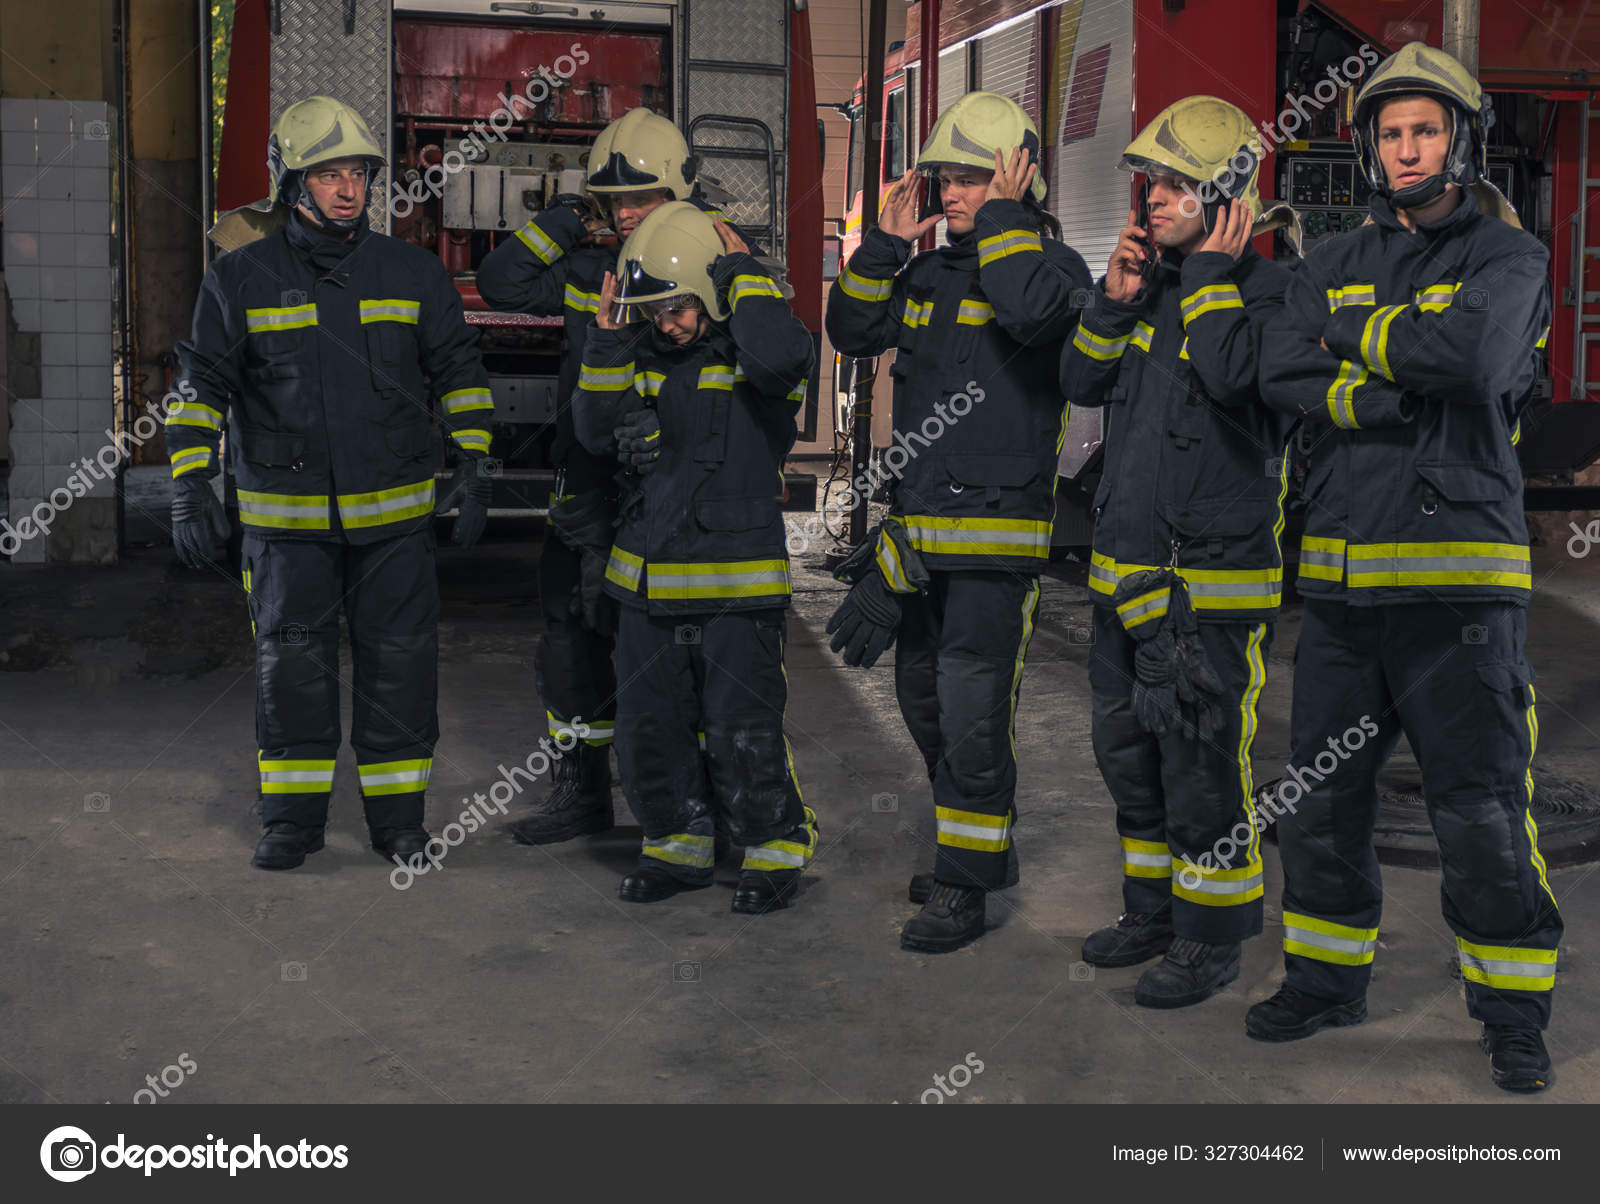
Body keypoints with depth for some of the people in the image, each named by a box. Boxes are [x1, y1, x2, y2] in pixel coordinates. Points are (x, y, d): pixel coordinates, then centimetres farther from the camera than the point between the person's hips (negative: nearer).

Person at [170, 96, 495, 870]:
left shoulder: (412, 274, 4)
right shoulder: (240, 280, 0)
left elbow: (460, 372, 9)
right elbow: (202, 387, 2)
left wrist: (472, 469, 1)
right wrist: (190, 490, -6)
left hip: (394, 514, 1)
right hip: (286, 516, -1)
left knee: (398, 660, 4)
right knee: (291, 664, 5)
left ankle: (398, 815, 18)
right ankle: (292, 818, 19)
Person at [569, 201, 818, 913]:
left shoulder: (750, 351, -8)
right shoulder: (646, 353, 9)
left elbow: (778, 355, -33)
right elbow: (597, 433, 6)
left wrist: (743, 273, -19)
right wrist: (608, 340, -3)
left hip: (737, 581, -6)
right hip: (648, 579, 6)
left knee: (743, 731, -2)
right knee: (649, 724, 11)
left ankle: (777, 850, 18)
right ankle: (679, 846, 29)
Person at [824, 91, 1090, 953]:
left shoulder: (1052, 264, -6)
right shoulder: (931, 272, 15)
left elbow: (1031, 312, -28)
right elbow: (852, 332, 11)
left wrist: (1003, 219, -17)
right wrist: (886, 242, 4)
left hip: (998, 534, -8)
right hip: (920, 525, 8)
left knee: (972, 710, -9)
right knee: (925, 699, 17)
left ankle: (965, 888, 2)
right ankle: (979, 850, 34)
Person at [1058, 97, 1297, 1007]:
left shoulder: (1266, 288, -10)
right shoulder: (1160, 282, 13)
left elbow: (1234, 374, -29)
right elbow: (1082, 385, 14)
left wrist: (1210, 273, -17)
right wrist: (1117, 299, 1)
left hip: (1212, 577, -8)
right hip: (1126, 570, 9)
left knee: (1204, 762, -2)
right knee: (1131, 755, 16)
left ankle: (1215, 937, 11)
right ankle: (1155, 912, 31)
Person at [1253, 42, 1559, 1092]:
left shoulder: (1509, 257, 2)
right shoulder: (1340, 264, 15)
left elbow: (1474, 351, -20)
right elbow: (1282, 375, -2)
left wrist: (1359, 335, -6)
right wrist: (1391, 393, -14)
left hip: (1460, 575, -5)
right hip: (1342, 571, 5)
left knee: (1482, 808, -2)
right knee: (1321, 793, 12)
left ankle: (1514, 1013, 14)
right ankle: (1328, 978, 29)